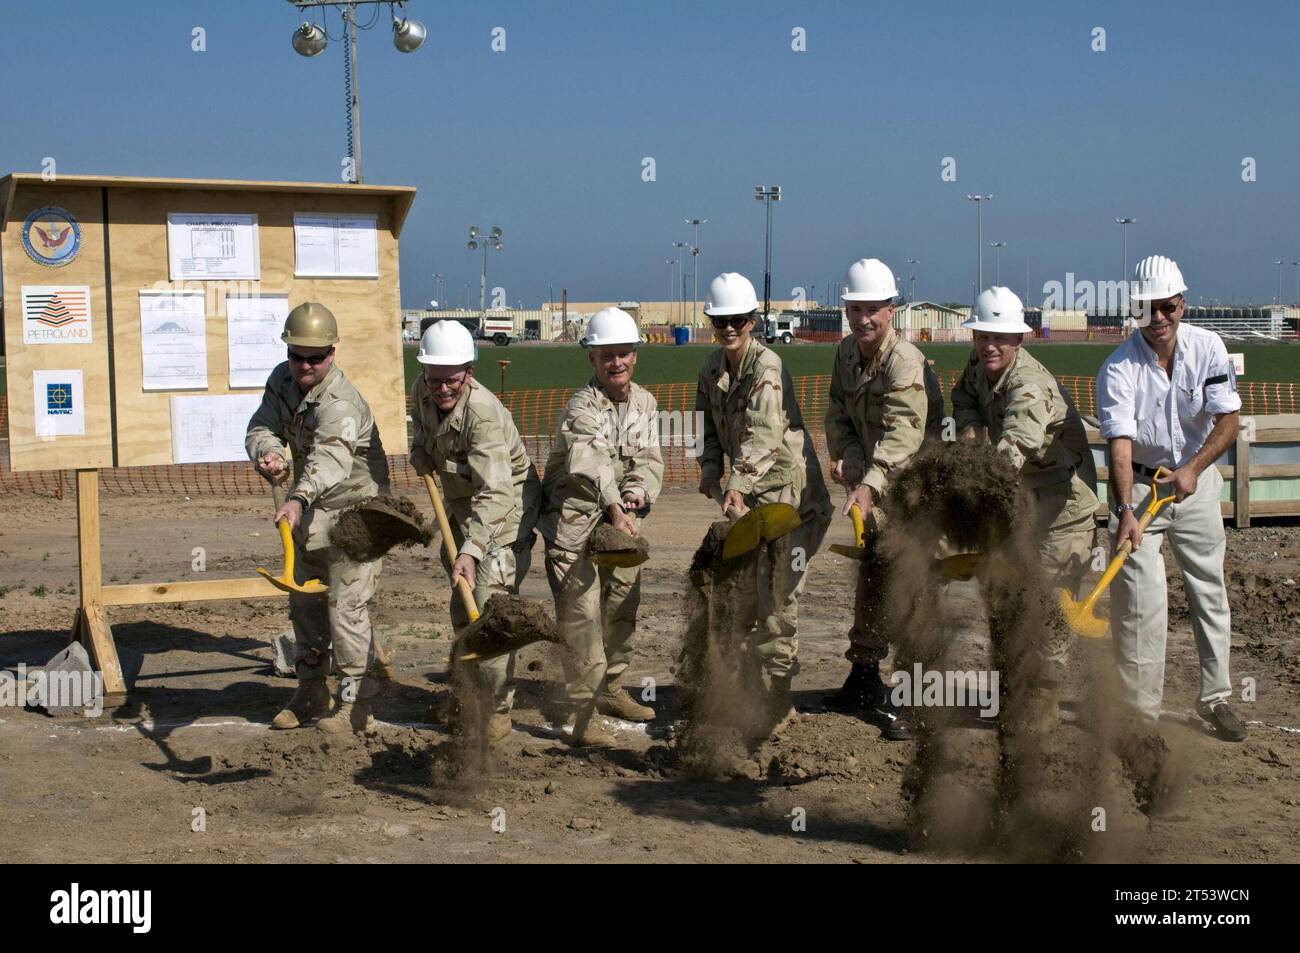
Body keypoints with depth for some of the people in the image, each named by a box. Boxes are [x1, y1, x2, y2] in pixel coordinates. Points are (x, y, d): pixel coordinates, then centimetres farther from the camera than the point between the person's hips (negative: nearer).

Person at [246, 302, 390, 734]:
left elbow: (330, 458, -47)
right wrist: (268, 451, -34)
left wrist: (299, 498, -64)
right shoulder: (283, 379, -3)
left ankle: (356, 702, 1)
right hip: (311, 513, 9)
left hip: (353, 511, -9)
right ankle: (310, 693, 30)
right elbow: (261, 426, -10)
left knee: (346, 608, -10)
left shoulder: (340, 403, -29)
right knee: (305, 604, 16)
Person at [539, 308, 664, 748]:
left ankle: (610, 688, 37)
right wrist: (614, 507, -52)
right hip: (575, 521, -8)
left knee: (622, 609, 18)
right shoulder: (582, 406, -20)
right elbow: (592, 463, -36)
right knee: (582, 617, -11)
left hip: (621, 519, 8)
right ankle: (582, 716, -8)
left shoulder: (645, 402, 5)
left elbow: (649, 458, -2)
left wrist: (639, 489, -25)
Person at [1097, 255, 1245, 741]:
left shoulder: (1207, 347, -9)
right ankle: (1140, 708, 0)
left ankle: (1216, 698, 20)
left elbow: (1229, 419, -11)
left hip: (1196, 481, 3)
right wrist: (1124, 510, -38)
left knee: (1210, 591, 8)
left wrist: (1192, 469, -26)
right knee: (1138, 597, -8)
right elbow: (1120, 444, -25)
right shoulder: (1118, 368, -17)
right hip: (1138, 485, -3)